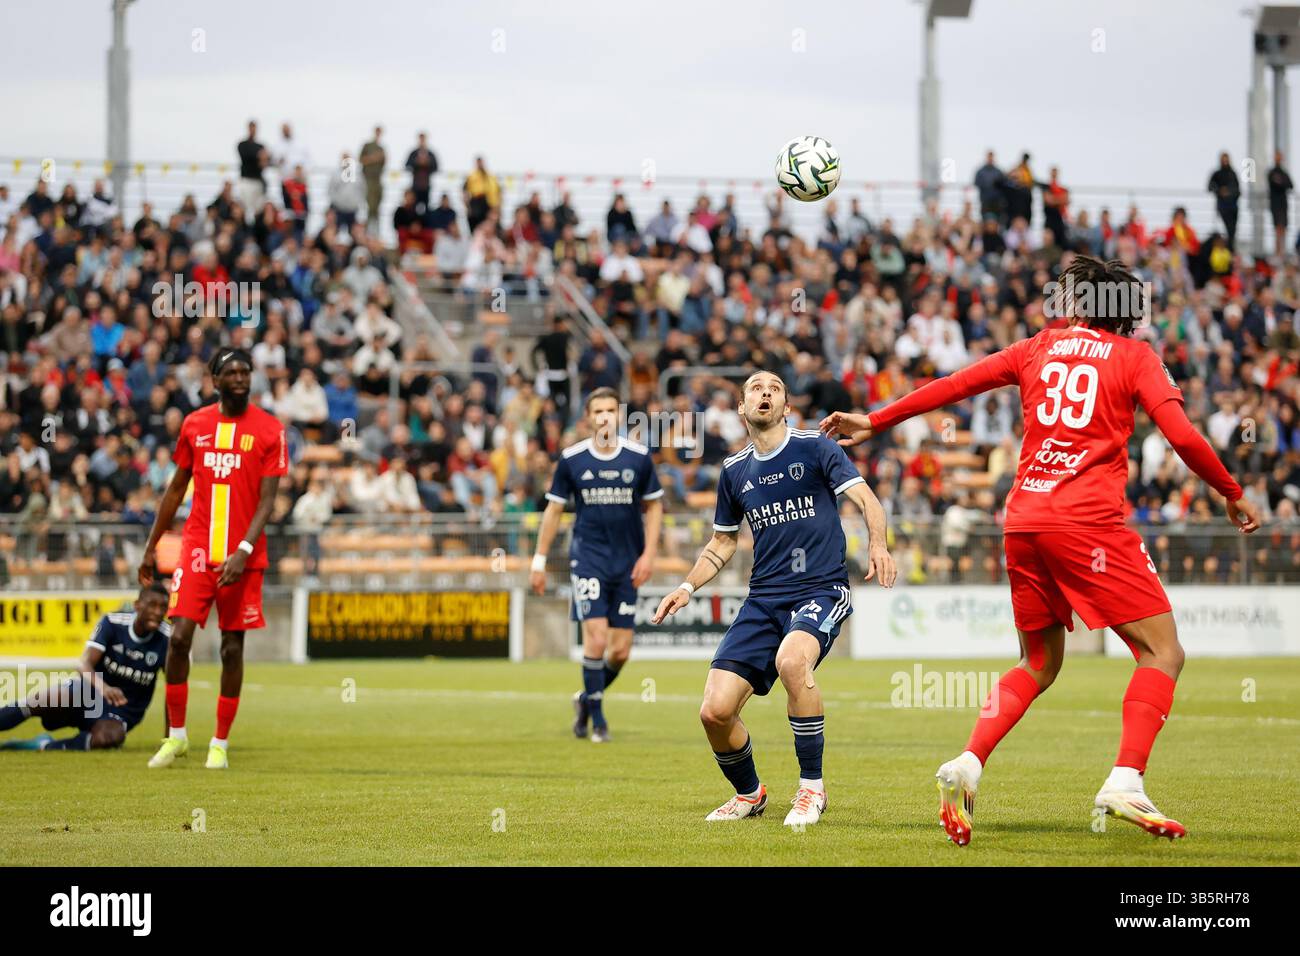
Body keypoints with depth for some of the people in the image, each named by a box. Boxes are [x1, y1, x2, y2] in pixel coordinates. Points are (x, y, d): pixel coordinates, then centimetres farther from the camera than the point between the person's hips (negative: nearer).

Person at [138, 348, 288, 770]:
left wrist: (243, 551, -19)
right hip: (196, 549, 2)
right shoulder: (194, 424, 7)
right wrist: (151, 547, 15)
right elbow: (176, 488, 16)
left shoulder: (269, 430, -2)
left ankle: (220, 743, 11)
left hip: (242, 557, -2)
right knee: (179, 636, -8)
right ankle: (175, 735, 6)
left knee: (232, 647, 1)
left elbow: (266, 499, -7)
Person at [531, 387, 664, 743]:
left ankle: (587, 699, 28)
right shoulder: (571, 459, -3)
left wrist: (649, 554, -2)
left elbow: (654, 505, 8)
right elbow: (553, 509, 6)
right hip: (588, 556, -2)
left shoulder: (639, 457, -1)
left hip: (627, 562, 2)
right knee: (596, 638, -15)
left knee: (621, 651, 1)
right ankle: (597, 719, -1)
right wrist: (539, 561, 5)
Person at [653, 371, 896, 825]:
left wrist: (877, 545, -28)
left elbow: (866, 500, -8)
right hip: (763, 600, 5)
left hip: (821, 590, -5)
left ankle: (812, 788, -19)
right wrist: (688, 587, 12)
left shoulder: (815, 448, 0)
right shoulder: (735, 471, 14)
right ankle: (748, 794, 21)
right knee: (715, 711, -10)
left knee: (791, 659, -38)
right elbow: (723, 541, 26)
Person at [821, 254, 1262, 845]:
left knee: (1038, 665, 19)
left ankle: (968, 765, 0)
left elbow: (954, 385, 17)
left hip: (1023, 519, 5)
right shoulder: (1134, 356, 5)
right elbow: (1182, 436, -6)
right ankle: (1126, 782, -20)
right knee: (1162, 652, -2)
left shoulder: (1038, 348, 16)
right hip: (1089, 523, -5)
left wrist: (875, 422, 27)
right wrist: (1233, 496, 7)